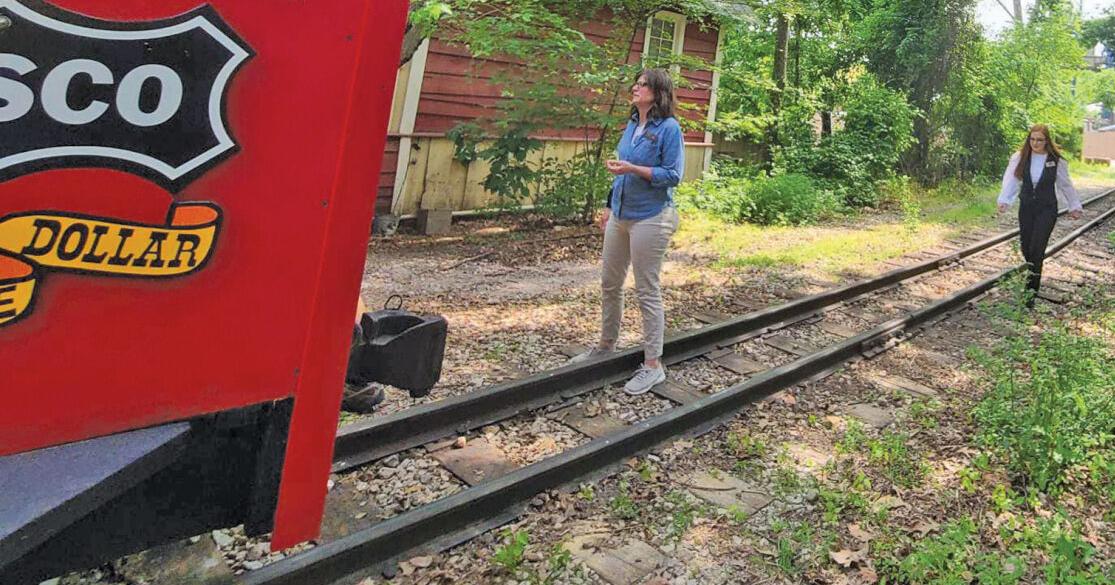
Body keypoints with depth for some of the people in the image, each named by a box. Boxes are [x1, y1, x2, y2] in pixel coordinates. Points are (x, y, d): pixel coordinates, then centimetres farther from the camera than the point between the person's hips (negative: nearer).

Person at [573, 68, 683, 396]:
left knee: (647, 292, -2)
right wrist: (609, 206, 21)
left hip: (650, 218, -8)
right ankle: (607, 345, 35)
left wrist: (633, 169, -23)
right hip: (620, 216, 8)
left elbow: (673, 175, -16)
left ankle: (653, 366, 7)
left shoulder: (669, 128, -12)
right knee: (609, 283, 16)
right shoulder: (632, 125, 11)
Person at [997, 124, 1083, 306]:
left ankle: (1032, 291, -4)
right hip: (1026, 208, 2)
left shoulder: (1057, 161, -4)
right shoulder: (1020, 157, -3)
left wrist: (1075, 207, 12)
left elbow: (1065, 185, 6)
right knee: (1026, 248, 8)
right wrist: (1004, 200, -27)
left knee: (1037, 250, -9)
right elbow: (1011, 180, -12)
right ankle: (1032, 276, 35)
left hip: (1047, 209, -2)